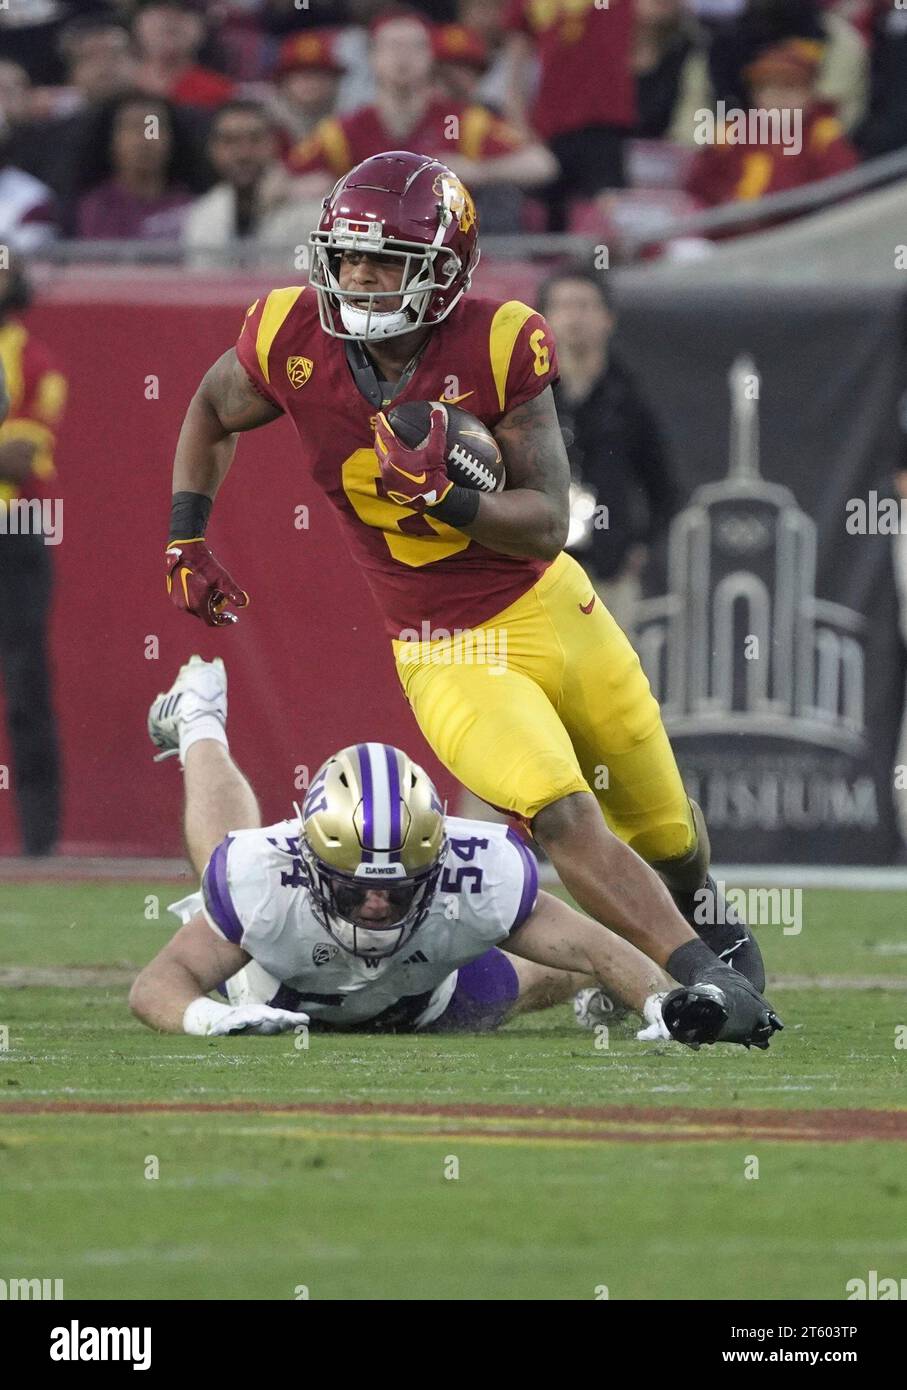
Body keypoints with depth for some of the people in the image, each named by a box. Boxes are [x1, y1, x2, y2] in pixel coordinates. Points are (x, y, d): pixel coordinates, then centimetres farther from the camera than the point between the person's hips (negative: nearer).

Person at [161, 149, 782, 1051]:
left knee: (661, 829, 19)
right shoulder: (294, 341, -13)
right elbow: (212, 412, 11)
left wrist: (444, 501, -33)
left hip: (553, 611, 1)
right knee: (564, 818, -26)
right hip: (447, 655, -1)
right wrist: (186, 540, 5)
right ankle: (700, 977, -23)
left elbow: (547, 524, -16)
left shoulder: (498, 347, -18)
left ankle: (698, 909, 53)